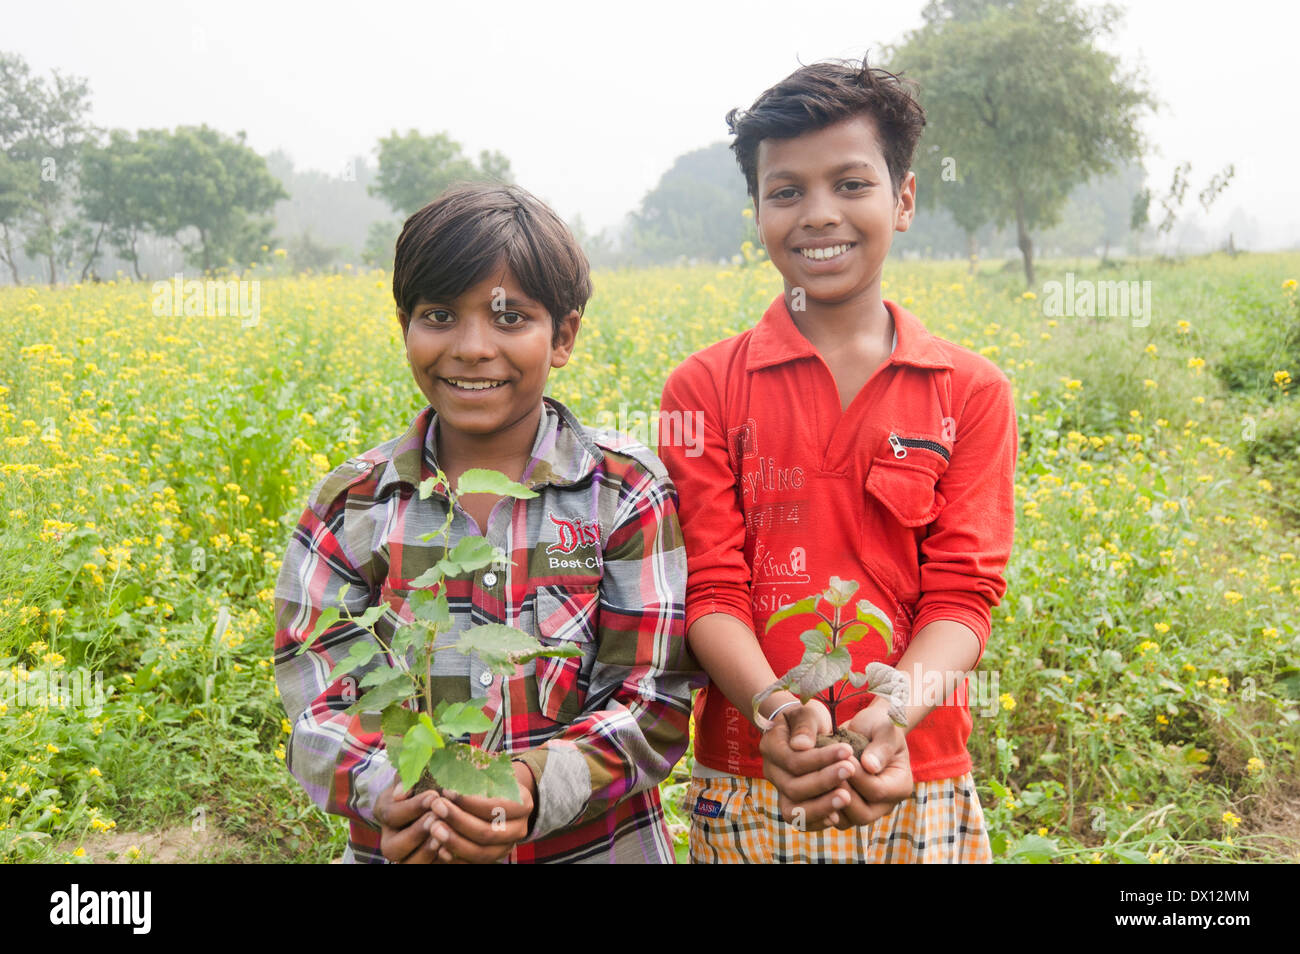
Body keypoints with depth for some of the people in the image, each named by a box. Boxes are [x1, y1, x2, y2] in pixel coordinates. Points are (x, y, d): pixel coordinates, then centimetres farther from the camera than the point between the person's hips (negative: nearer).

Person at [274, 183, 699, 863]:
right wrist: (390, 794, -27)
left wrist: (535, 784, -28)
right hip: (402, 846, 1)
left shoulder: (627, 494, -10)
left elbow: (655, 700, -12)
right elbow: (318, 705, -7)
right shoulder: (350, 506, -5)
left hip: (594, 842, -1)